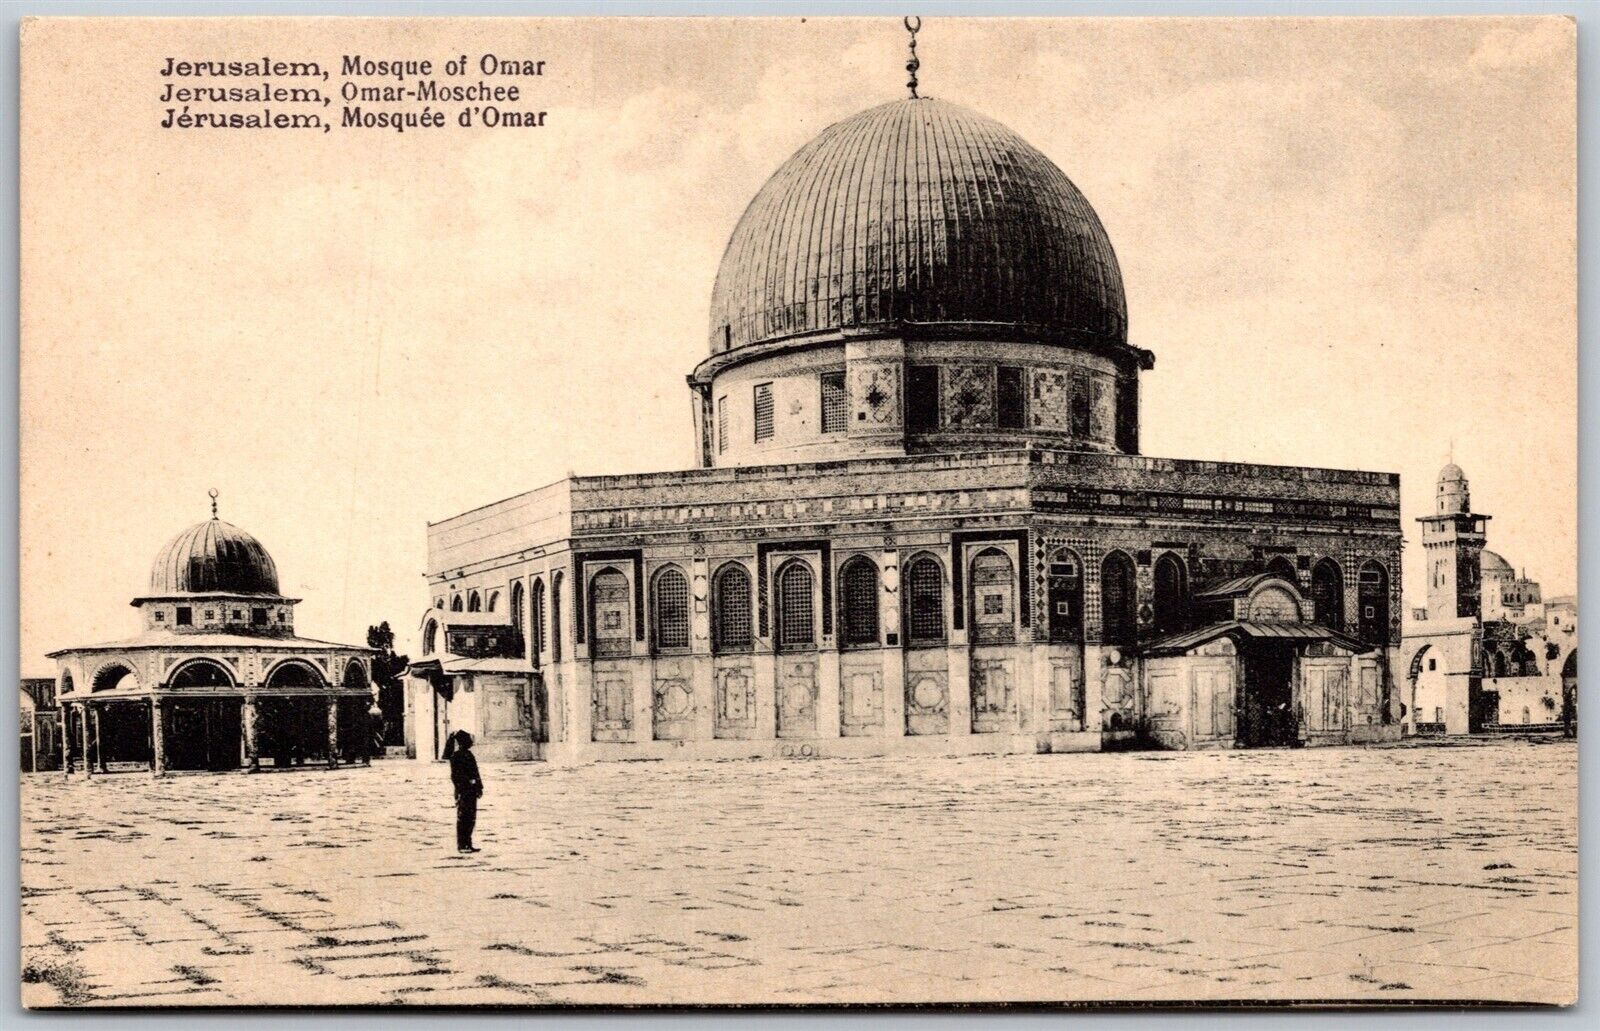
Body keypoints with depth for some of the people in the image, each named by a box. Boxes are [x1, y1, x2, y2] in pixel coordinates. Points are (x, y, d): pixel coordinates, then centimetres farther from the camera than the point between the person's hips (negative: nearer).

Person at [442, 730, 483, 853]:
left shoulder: (469, 754, 16)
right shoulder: (456, 756, -12)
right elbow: (455, 776, -16)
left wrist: (479, 787, 16)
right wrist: (460, 791, -20)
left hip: (472, 792, 9)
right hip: (463, 792, -9)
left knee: (471, 819, 12)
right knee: (462, 819, -4)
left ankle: (468, 844, 19)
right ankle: (461, 845, 1)